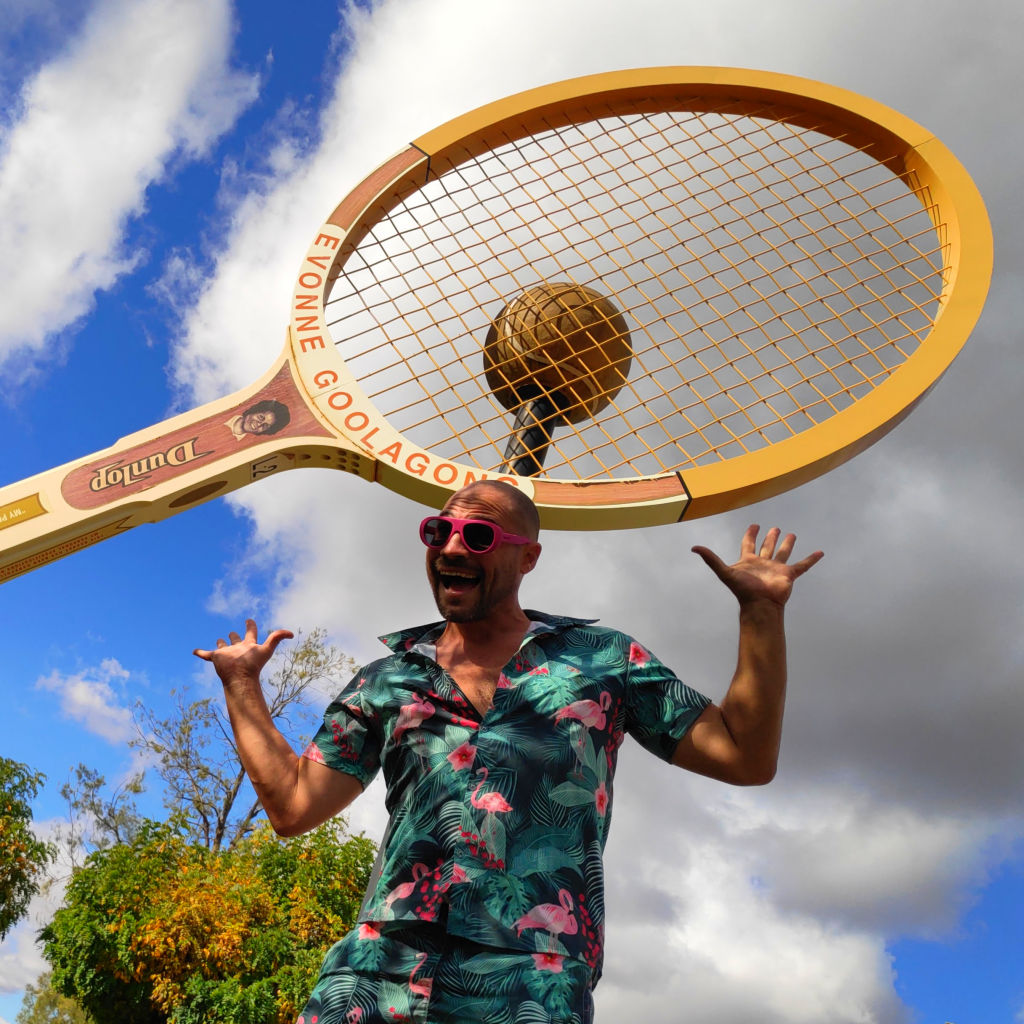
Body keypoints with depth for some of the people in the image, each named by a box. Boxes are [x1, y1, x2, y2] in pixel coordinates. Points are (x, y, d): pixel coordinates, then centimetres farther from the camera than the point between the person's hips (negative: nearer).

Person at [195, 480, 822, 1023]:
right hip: (374, 965, 3)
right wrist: (241, 683, 17)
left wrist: (762, 612, 2)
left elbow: (746, 759, 8)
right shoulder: (386, 681, 17)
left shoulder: (602, 658, 11)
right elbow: (294, 806, 14)